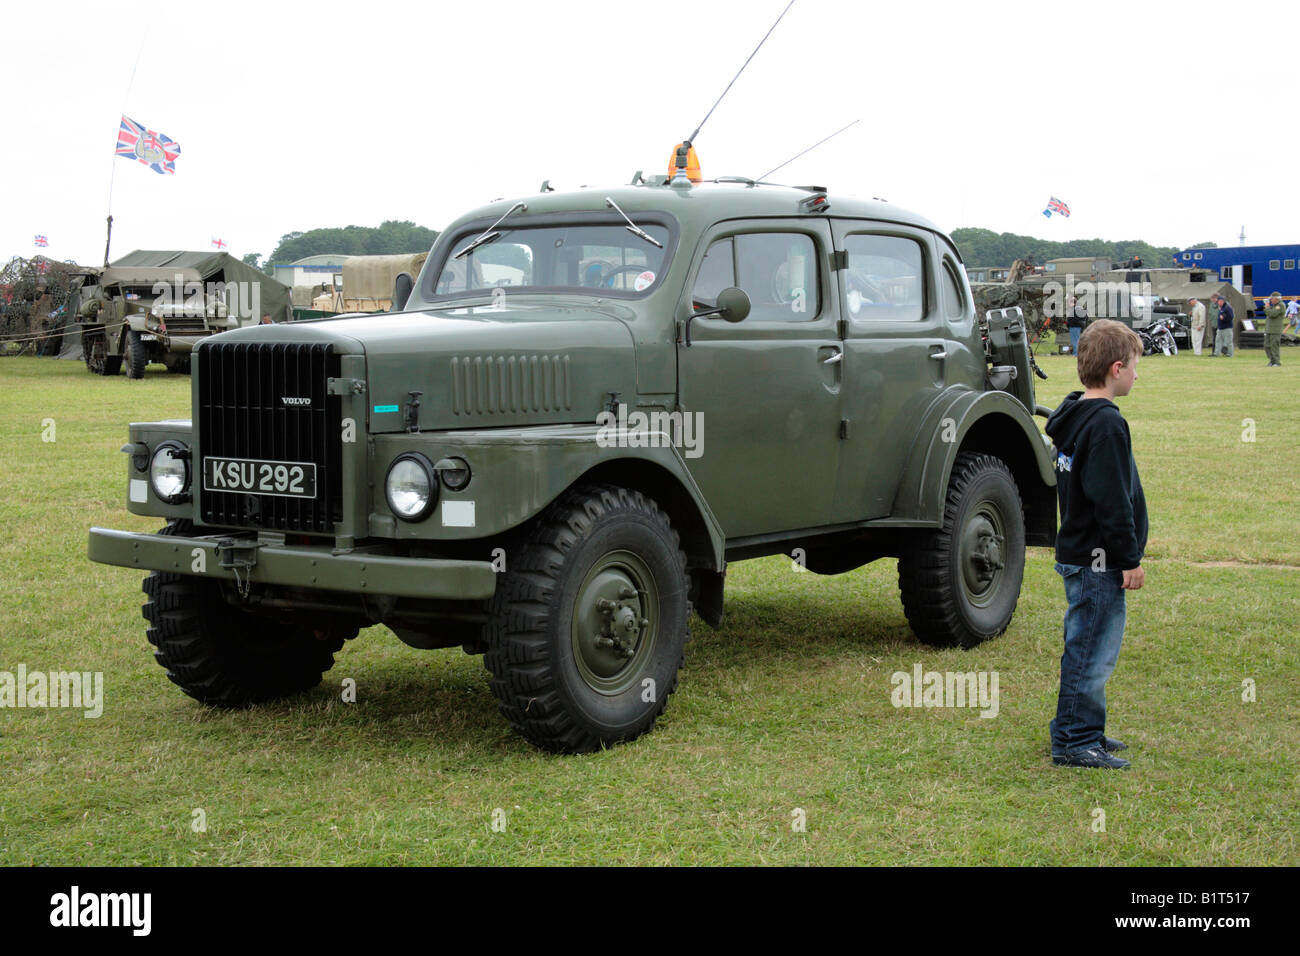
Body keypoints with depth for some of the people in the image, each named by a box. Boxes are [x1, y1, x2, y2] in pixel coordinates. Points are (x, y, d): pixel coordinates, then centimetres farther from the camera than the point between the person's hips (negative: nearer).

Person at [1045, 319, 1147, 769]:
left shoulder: (1073, 417, 12)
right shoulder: (1106, 423, -19)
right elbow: (1112, 501, -22)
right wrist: (1130, 559, -16)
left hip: (1079, 553, 10)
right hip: (1098, 562, -10)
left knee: (1086, 649, 18)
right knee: (1092, 652, -3)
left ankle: (1081, 732, 28)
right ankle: (1076, 742, 3)